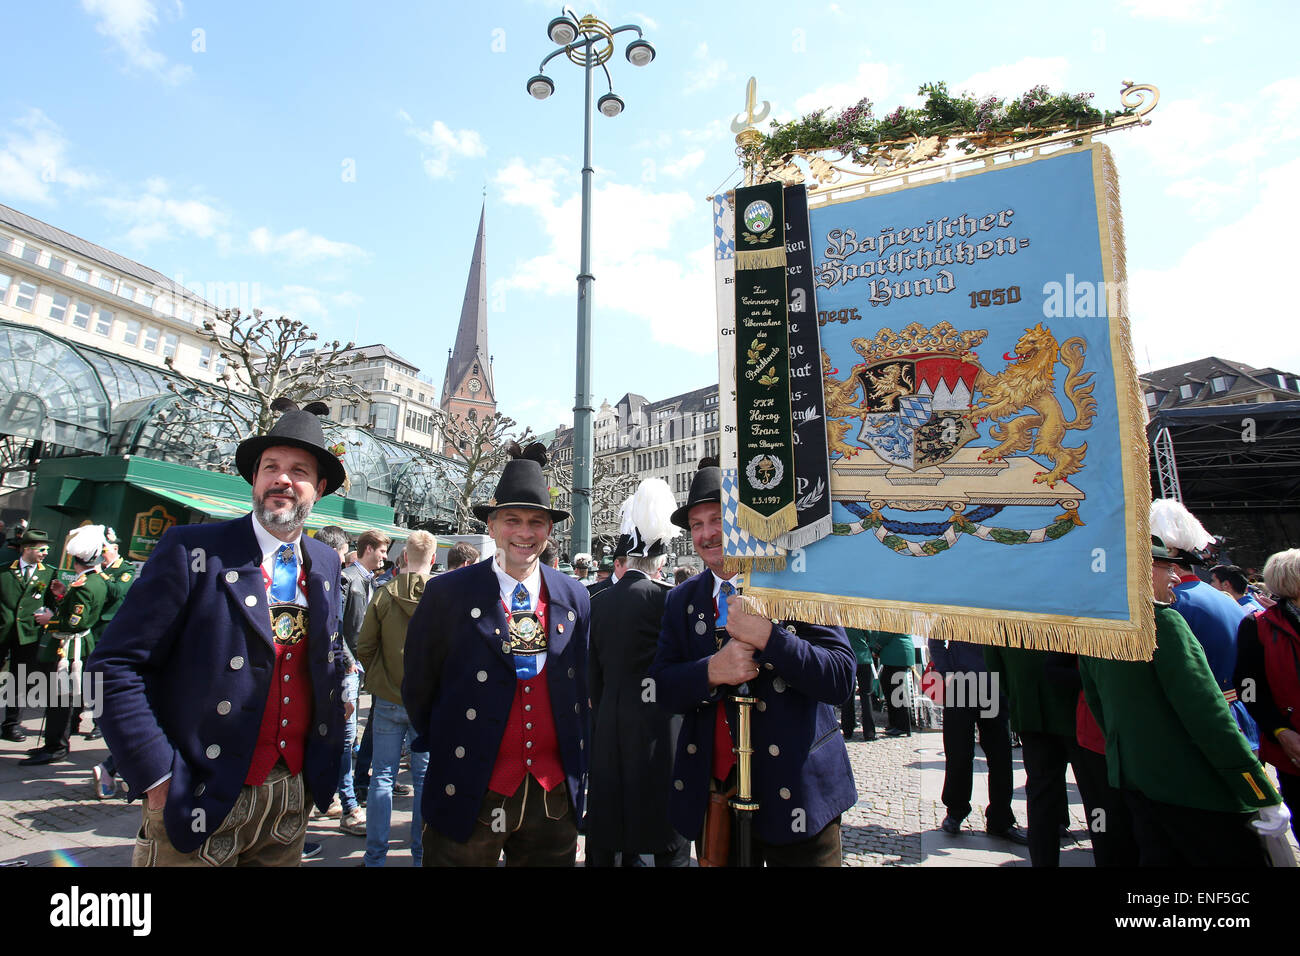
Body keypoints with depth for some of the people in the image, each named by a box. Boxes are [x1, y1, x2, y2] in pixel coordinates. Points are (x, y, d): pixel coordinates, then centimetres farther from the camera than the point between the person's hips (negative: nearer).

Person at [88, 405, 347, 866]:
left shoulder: (326, 564, 5)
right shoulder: (192, 549, -11)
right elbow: (116, 665, -12)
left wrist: (325, 758, 8)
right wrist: (159, 777, -15)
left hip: (293, 798, 5)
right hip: (202, 803, -4)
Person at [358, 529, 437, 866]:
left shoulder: (384, 594, -7)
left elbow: (364, 646, -2)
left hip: (388, 700, 1)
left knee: (382, 777, 10)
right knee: (424, 778, 10)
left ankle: (375, 856, 16)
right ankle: (421, 853, 18)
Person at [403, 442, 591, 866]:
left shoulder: (575, 598, 2)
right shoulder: (448, 593, -8)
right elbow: (418, 687, 0)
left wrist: (575, 767, 10)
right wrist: (448, 750, 6)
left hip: (555, 795, 3)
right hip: (470, 796, -3)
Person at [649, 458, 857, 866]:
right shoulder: (681, 600, 4)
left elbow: (840, 679, -14)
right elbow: (662, 688, -2)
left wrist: (766, 636, -26)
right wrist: (711, 672, -21)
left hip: (796, 792, -3)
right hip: (713, 791, 3)